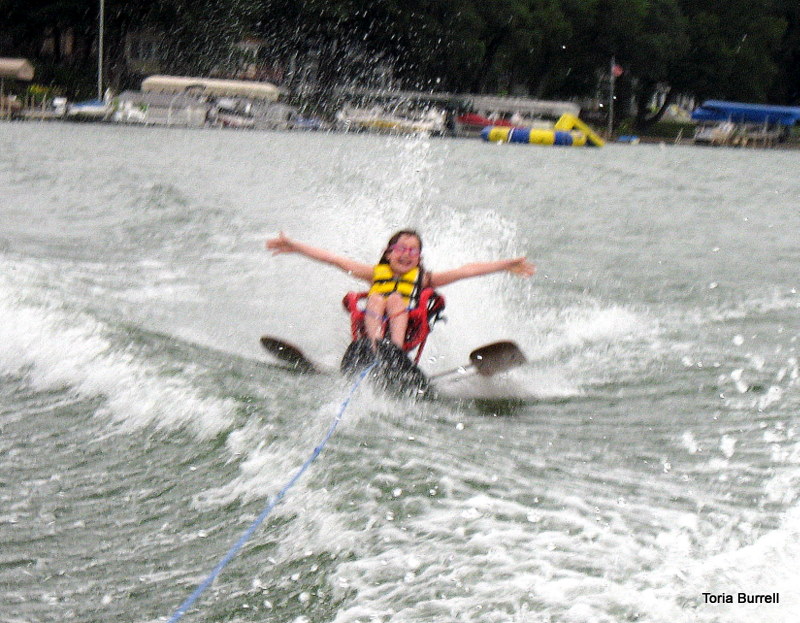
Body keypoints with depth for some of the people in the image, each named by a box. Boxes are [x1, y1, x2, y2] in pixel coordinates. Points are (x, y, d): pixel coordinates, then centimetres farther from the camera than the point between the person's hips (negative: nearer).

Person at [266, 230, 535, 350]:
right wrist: (296, 247, 16)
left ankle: (396, 350, -48)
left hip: (408, 328, -1)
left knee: (395, 298, -24)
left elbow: (465, 271, 17)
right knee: (377, 298, -23)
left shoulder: (422, 278, 24)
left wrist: (505, 265, 11)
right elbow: (336, 260, 21)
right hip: (372, 324, 1)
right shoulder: (376, 273, 26)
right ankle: (374, 347, -49)